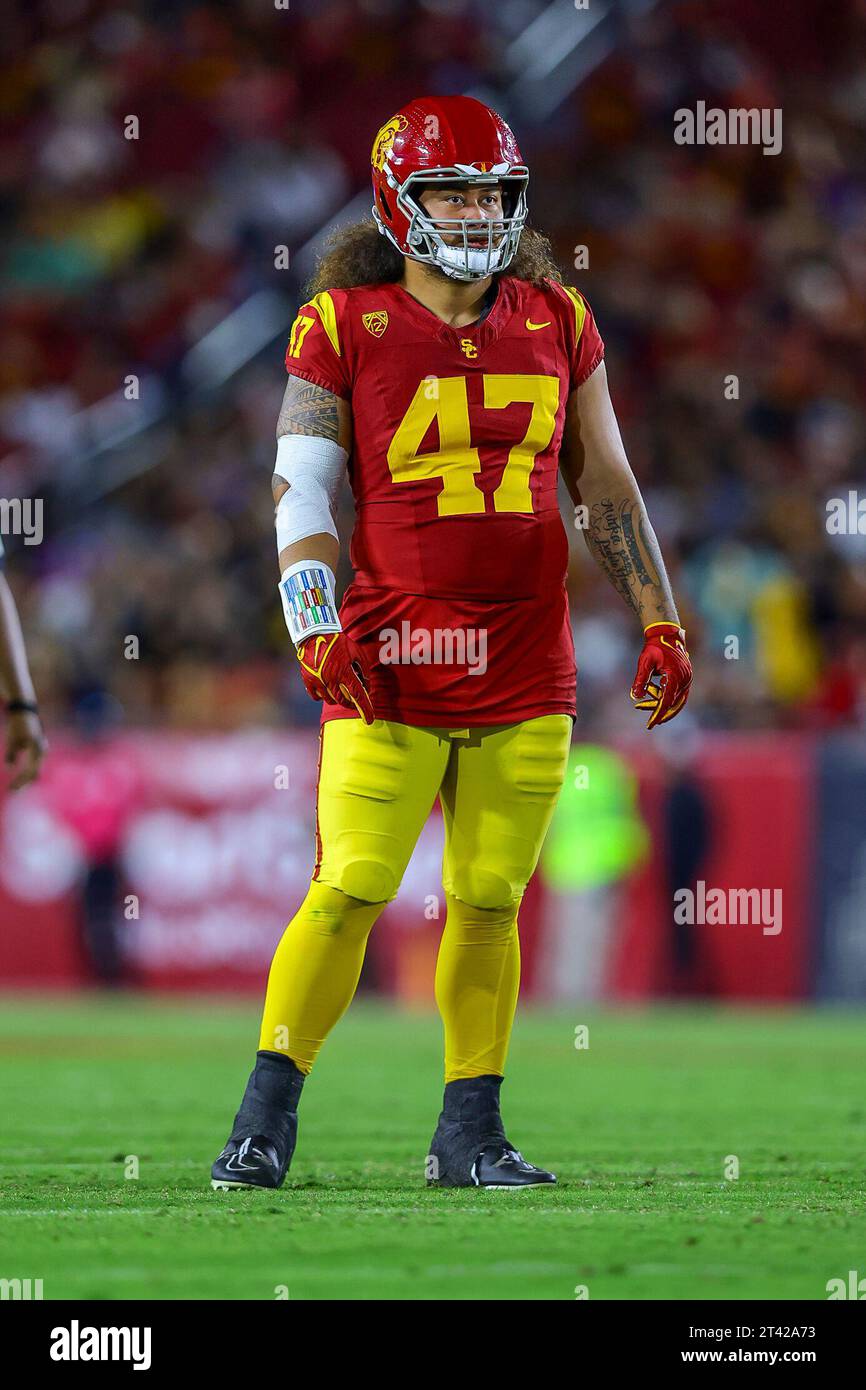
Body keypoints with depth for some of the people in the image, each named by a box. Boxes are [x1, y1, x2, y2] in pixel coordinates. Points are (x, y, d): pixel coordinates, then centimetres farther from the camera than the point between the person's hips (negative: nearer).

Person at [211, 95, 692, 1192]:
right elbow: (301, 490, -2)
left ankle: (470, 1133, 14)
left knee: (490, 898, 6)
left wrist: (659, 622, 14)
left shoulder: (557, 321, 10)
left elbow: (607, 485, 17)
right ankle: (264, 1123, 1)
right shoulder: (343, 325, -1)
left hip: (528, 668, 4)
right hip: (395, 660, -3)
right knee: (349, 889, -8)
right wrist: (317, 632, -13)